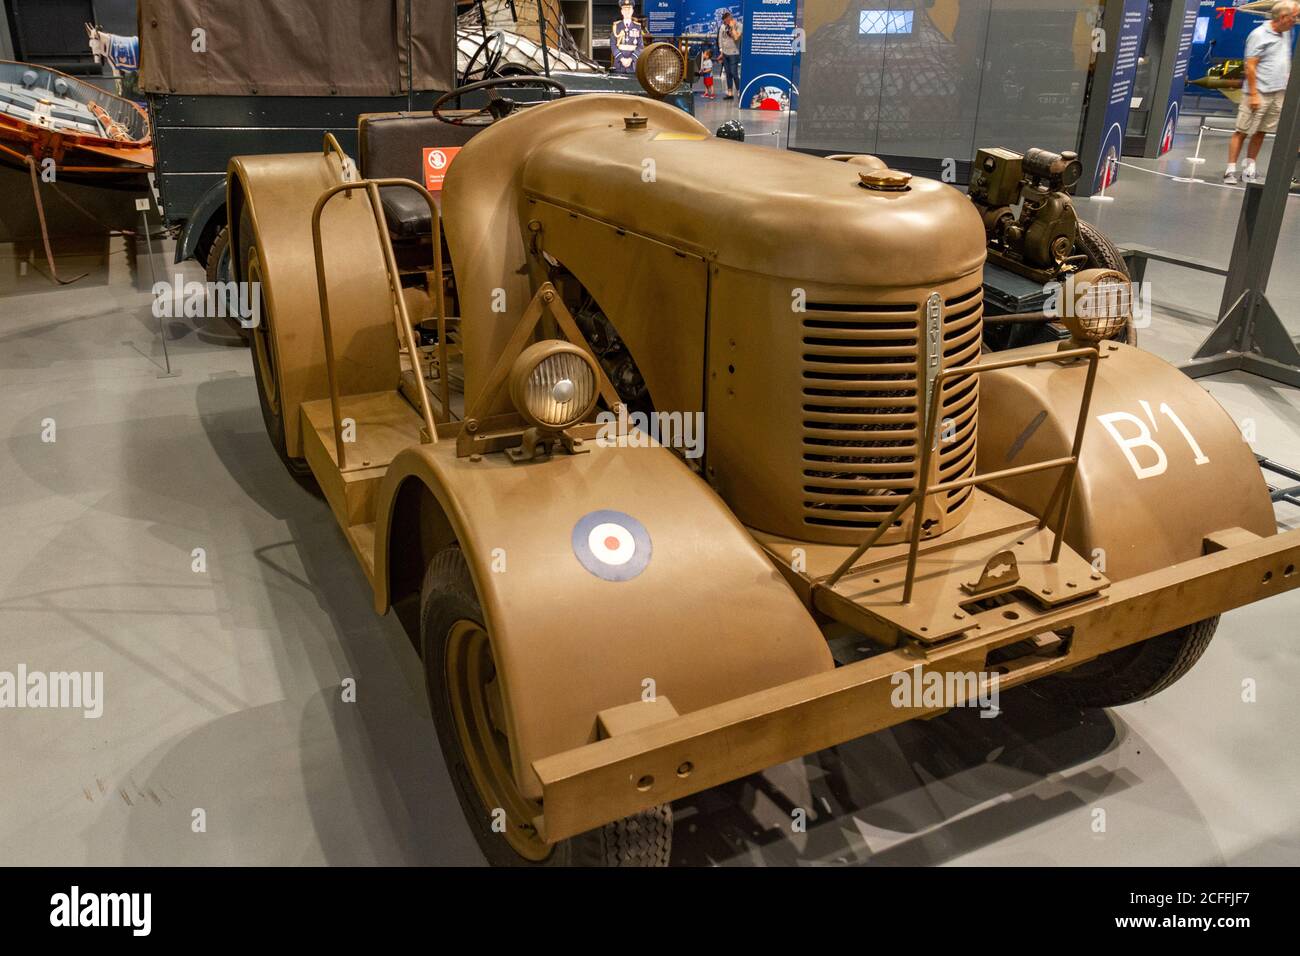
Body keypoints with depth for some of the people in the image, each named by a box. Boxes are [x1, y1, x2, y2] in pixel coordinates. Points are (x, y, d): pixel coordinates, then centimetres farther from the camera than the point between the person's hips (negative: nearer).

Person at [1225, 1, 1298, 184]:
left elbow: (1286, 63, 23)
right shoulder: (1259, 35, -10)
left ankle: (1250, 167, 15)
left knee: (1260, 132, 9)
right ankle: (1230, 169, -2)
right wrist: (1253, 94, -18)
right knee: (1242, 132, -4)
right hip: (1259, 93, -7)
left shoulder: (1286, 33, 14)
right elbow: (1250, 66, -13)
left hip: (1279, 93, 7)